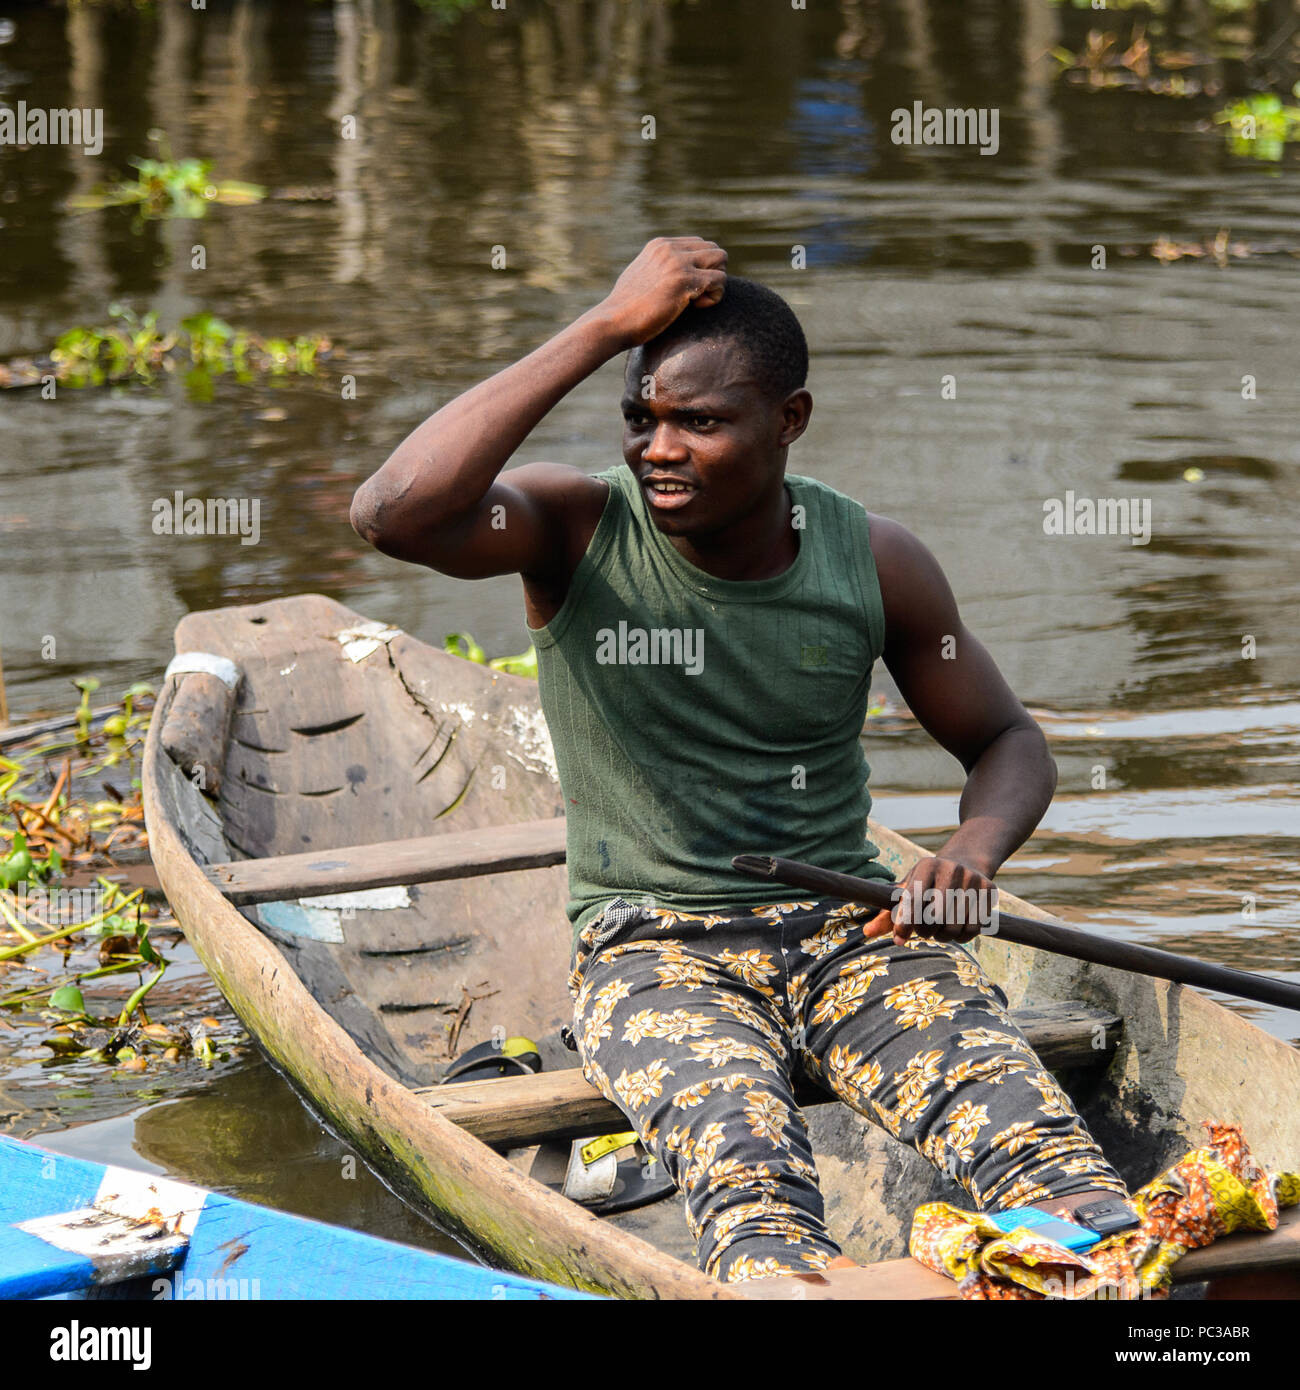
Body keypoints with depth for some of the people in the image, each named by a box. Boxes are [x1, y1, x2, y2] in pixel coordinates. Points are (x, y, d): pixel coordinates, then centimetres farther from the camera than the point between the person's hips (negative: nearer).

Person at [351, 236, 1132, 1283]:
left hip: (854, 931, 3)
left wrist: (976, 850, -9)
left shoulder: (875, 563, 4)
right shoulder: (576, 531, -4)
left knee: (1026, 1127, -29)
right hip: (655, 950, -2)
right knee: (746, 1165, -36)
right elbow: (395, 513, -26)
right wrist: (604, 329, -23)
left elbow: (1009, 743, 17)